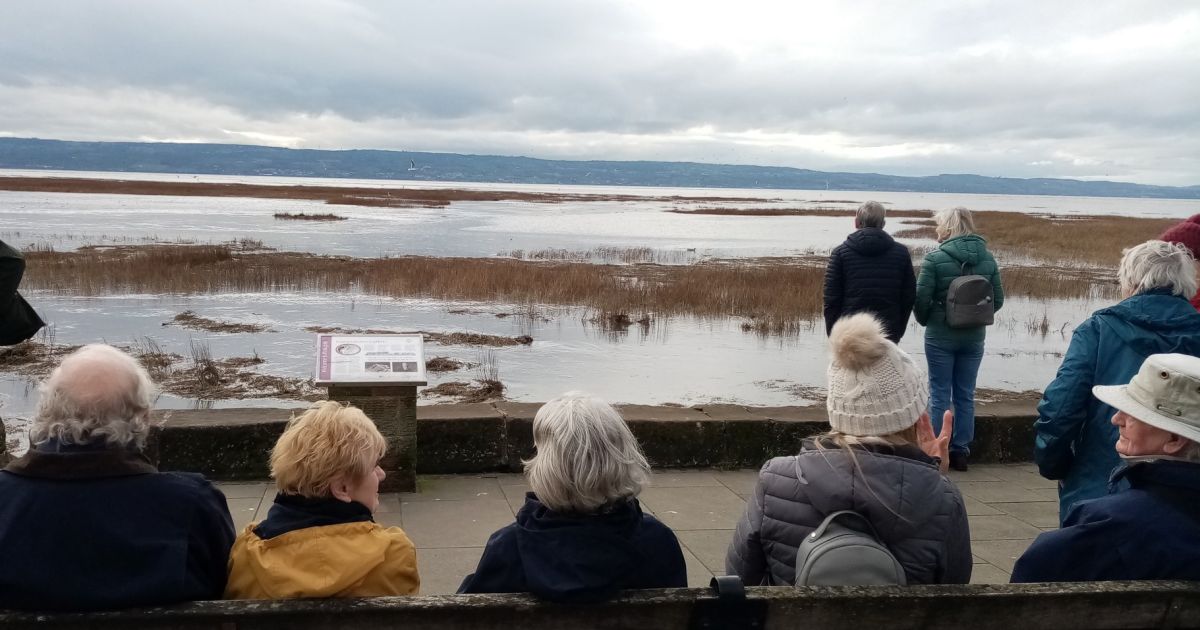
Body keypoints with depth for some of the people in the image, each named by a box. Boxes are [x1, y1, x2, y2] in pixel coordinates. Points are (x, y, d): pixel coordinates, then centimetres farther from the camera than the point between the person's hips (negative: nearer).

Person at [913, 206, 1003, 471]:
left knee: (940, 395, 5)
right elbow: (998, 299, 3)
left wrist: (925, 321, 4)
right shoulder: (987, 259, 1)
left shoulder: (935, 258, -14)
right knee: (965, 395, 13)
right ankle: (961, 450, 17)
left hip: (940, 337, -4)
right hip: (974, 337, 4)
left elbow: (921, 298, -14)